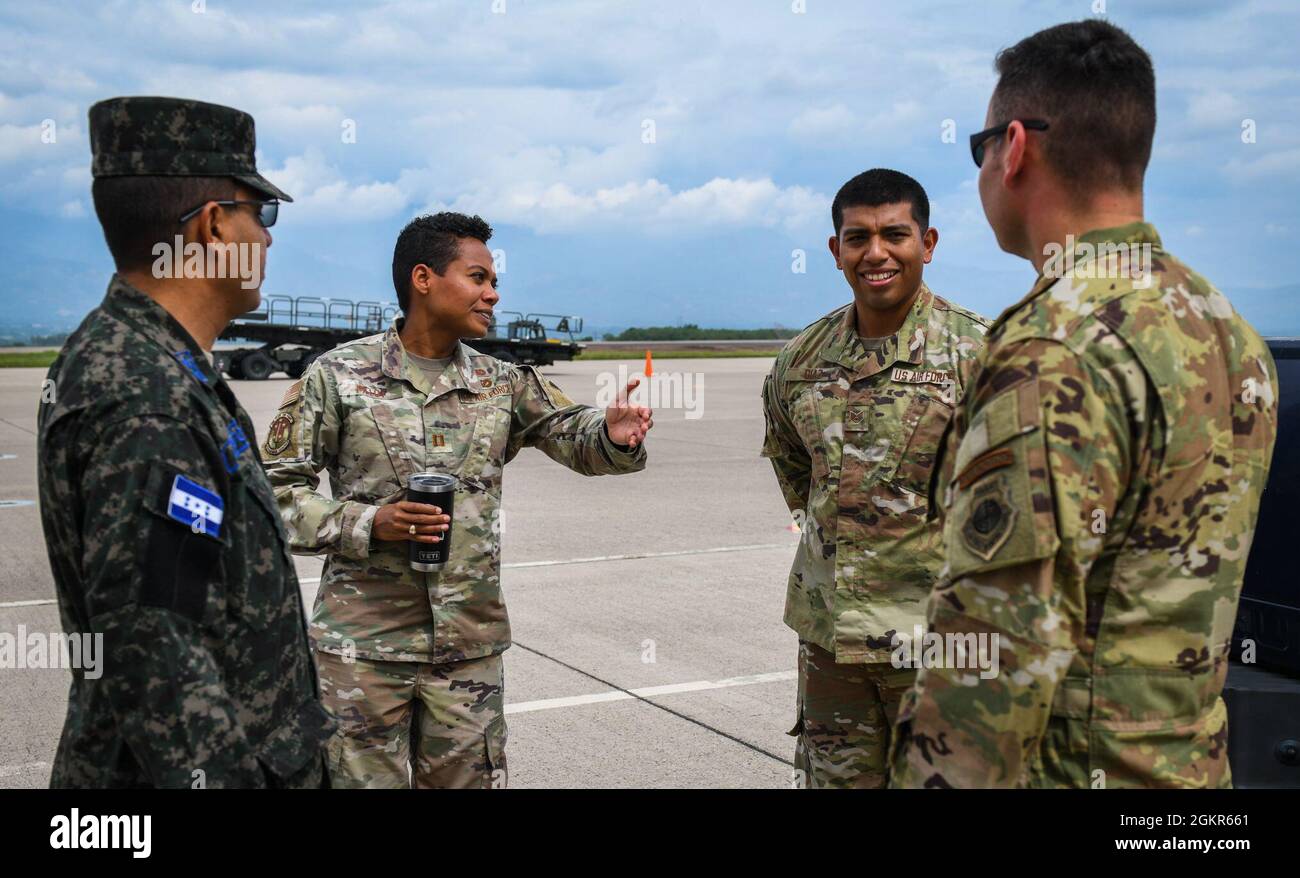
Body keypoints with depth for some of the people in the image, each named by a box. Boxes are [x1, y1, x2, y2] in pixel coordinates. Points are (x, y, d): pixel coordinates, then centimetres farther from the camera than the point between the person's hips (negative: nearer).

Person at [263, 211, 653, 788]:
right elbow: (276, 490, -3)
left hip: (471, 647, 3)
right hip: (363, 646, -3)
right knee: (366, 779, 5)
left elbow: (572, 434, -1)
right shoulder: (338, 376, -3)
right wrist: (368, 524, -18)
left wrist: (614, 436, -25)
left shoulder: (504, 386, 8)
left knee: (470, 777, 10)